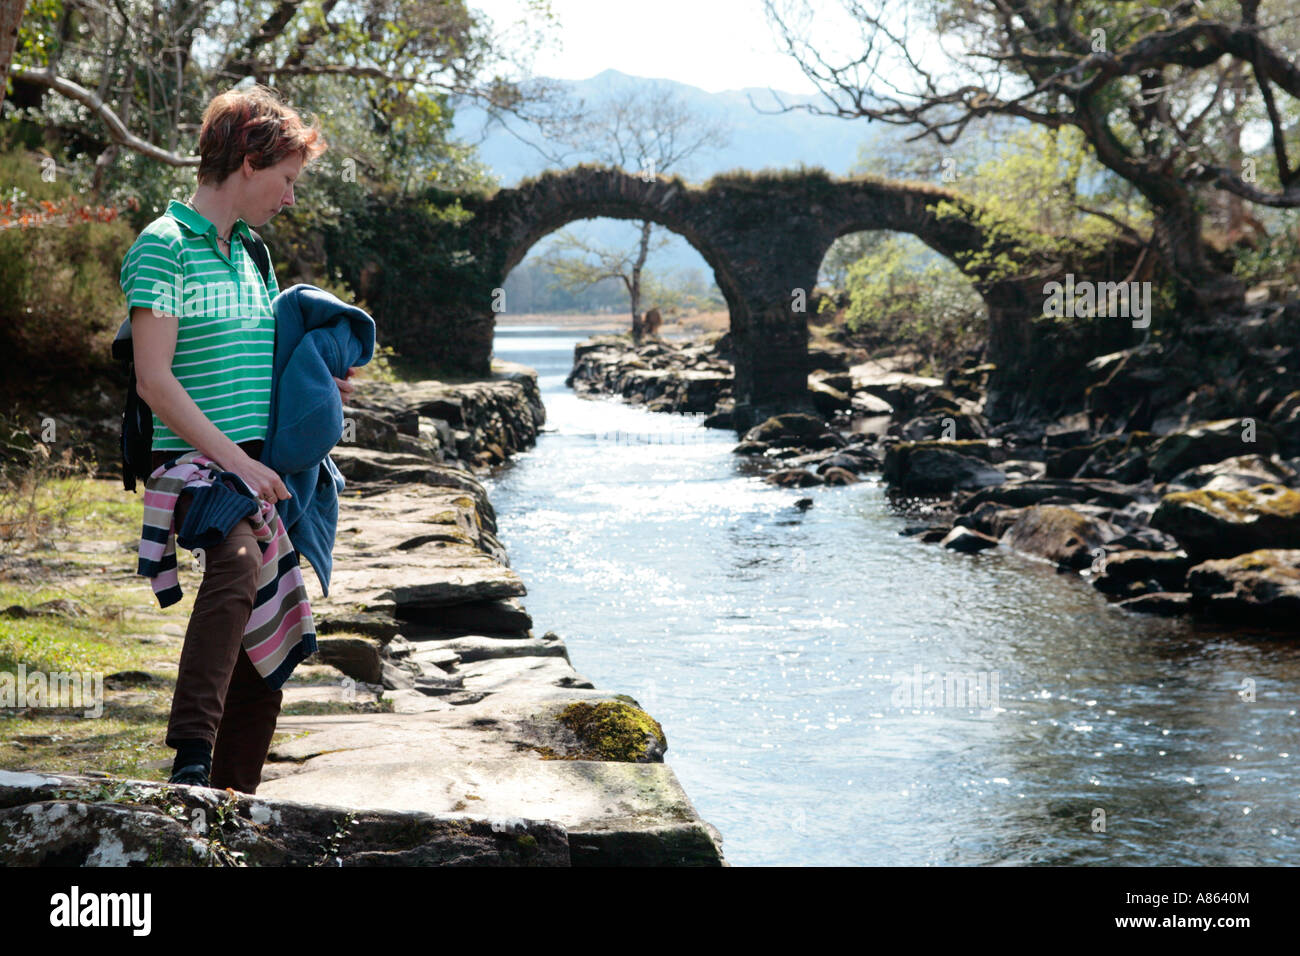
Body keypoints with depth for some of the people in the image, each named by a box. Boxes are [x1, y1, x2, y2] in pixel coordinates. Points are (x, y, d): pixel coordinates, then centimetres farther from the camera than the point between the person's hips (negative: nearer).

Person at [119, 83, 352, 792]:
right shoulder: (164, 244, -8)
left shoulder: (248, 255, 18)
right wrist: (233, 458, -21)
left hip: (260, 465, 9)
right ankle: (191, 756, -43)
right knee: (238, 562, -36)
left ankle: (234, 804, 18)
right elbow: (155, 380, -16)